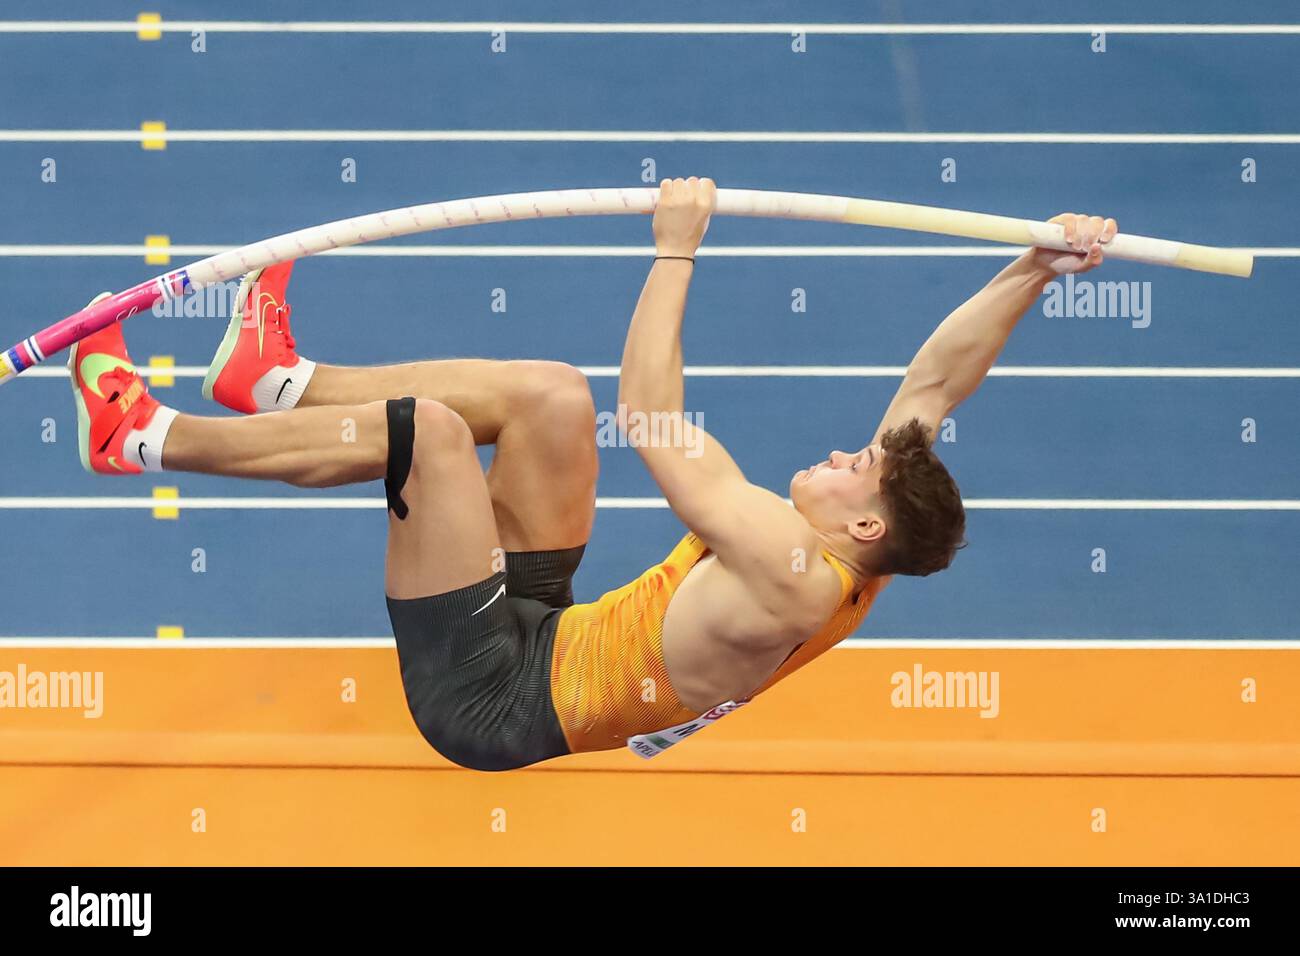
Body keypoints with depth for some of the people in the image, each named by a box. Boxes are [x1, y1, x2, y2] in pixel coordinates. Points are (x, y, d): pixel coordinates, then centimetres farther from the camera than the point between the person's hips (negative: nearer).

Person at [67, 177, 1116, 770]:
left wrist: (676, 250, -20)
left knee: (426, 428, -20)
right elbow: (935, 382, 1)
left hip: (488, 697, -9)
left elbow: (652, 412, -27)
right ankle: (282, 382, 14)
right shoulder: (859, 568, -4)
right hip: (544, 634, 9)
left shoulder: (788, 573, -28)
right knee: (549, 392, 6)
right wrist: (1036, 270, -5)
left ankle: (142, 435, -7)